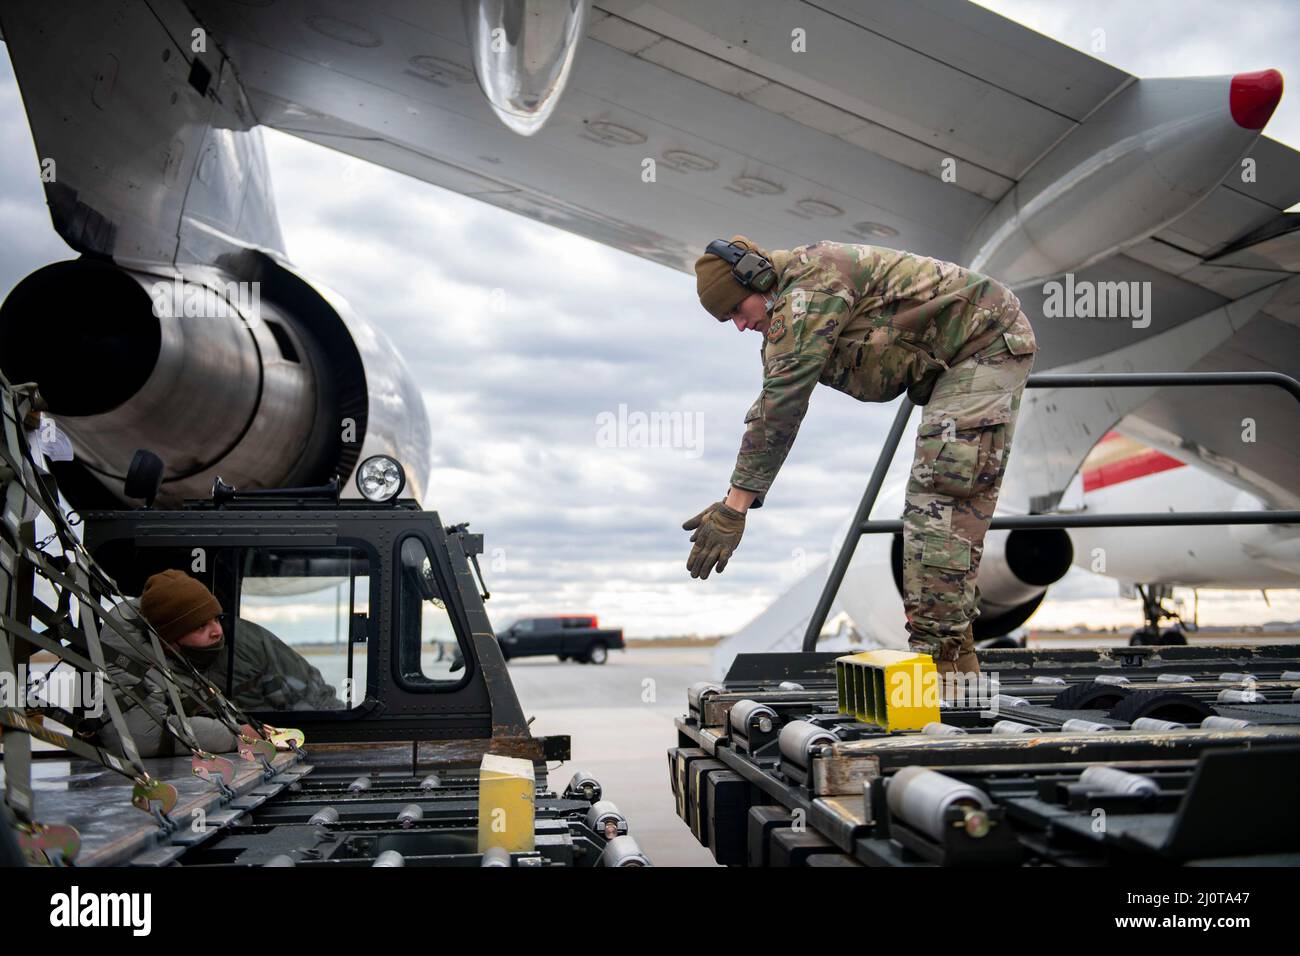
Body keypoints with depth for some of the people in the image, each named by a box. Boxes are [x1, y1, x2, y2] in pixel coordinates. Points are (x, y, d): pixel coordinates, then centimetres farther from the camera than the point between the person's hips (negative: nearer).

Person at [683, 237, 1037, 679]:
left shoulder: (811, 278, -22)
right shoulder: (783, 324, 10)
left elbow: (783, 400, -28)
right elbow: (770, 407, 13)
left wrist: (736, 504, -27)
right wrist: (733, 502, 7)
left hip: (989, 342, -10)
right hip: (957, 360, 10)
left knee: (940, 497, -16)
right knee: (944, 500, 10)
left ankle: (938, 658, -15)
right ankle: (955, 657, 15)